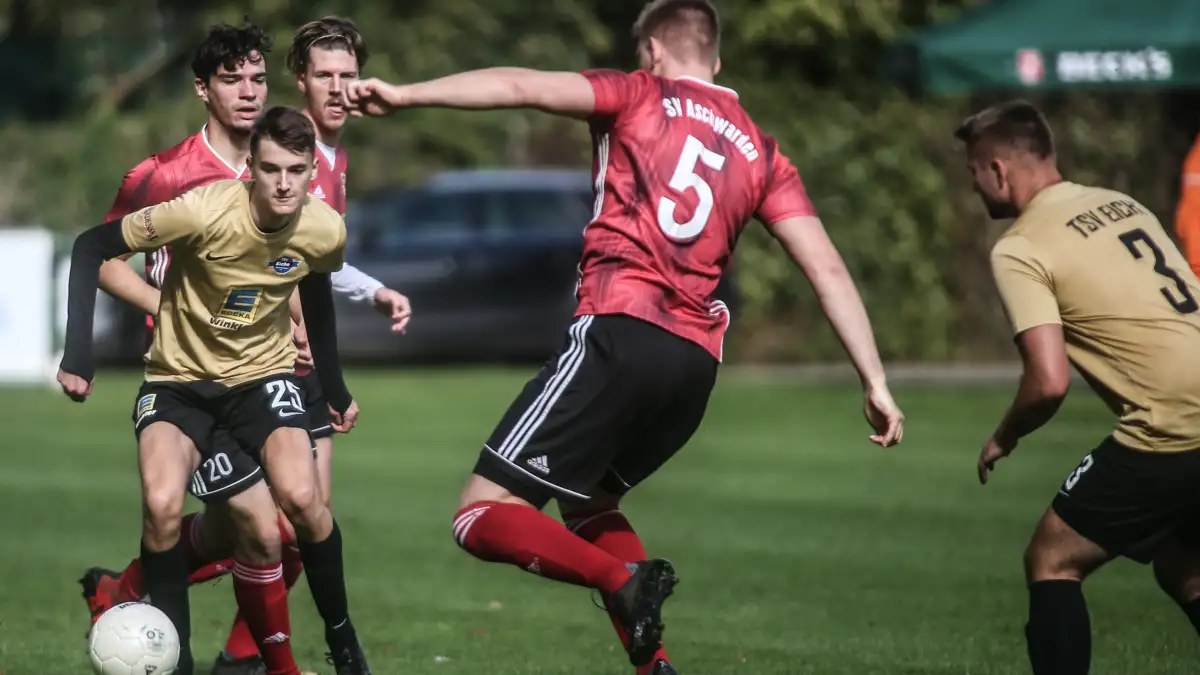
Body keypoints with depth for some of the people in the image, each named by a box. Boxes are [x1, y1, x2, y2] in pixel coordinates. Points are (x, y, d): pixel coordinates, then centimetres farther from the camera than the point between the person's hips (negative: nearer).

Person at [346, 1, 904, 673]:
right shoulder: (761, 151, 20)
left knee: (484, 515, -3)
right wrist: (876, 382, 12)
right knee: (589, 504, 29)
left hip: (620, 334, -6)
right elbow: (828, 269, 12)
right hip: (697, 364, 6)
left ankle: (626, 580, -24)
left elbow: (523, 86, -7)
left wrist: (407, 94, -11)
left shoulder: (640, 96, 9)